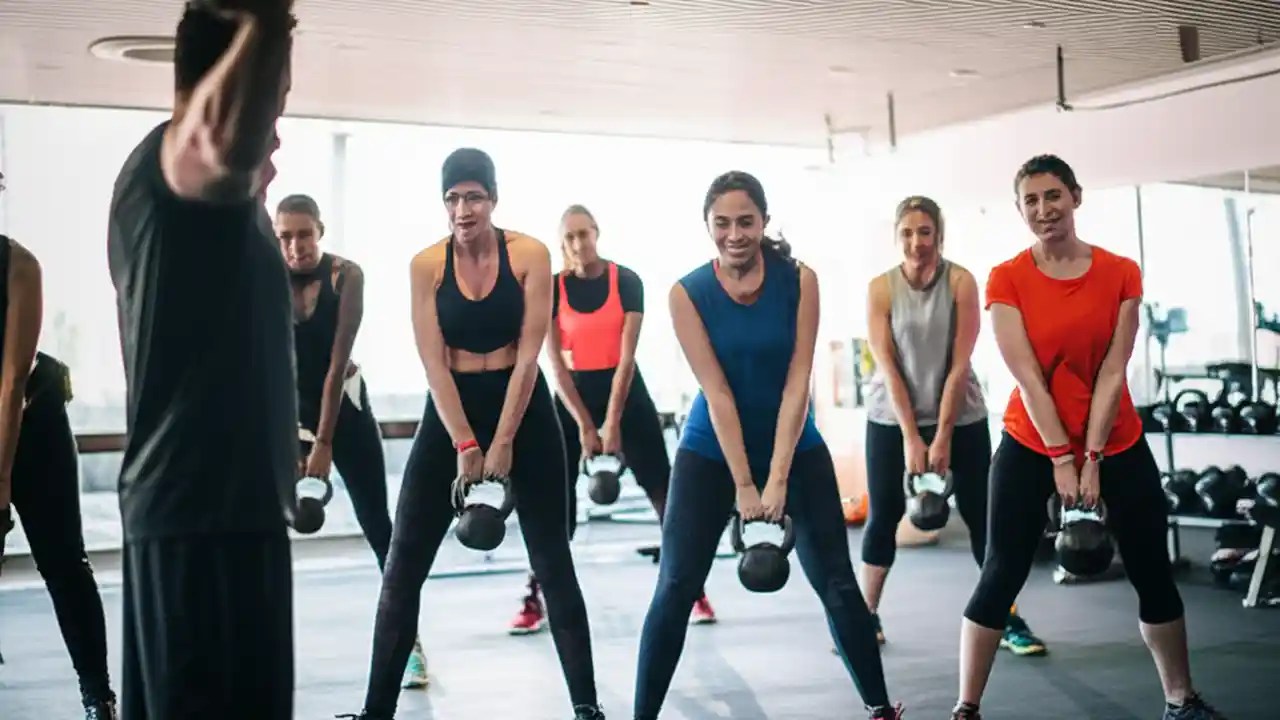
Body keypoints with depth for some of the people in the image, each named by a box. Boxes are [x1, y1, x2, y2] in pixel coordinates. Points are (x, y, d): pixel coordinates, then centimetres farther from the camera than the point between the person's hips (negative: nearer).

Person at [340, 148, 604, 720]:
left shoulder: (530, 255, -8)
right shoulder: (426, 265, -4)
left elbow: (528, 354, -11)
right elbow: (433, 362, -8)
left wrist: (502, 443, -15)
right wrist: (464, 445, -16)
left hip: (523, 407, -1)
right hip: (450, 410, 2)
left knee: (553, 563, 2)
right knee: (403, 567, 1)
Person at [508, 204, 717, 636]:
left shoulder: (627, 282, -7)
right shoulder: (552, 290, -4)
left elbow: (627, 355, -12)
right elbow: (557, 365, -8)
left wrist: (612, 422, -17)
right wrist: (585, 425, -14)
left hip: (625, 392, -1)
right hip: (573, 395, 1)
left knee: (665, 493, -2)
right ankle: (534, 602, 4)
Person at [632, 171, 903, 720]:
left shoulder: (799, 280, -11)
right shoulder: (687, 293, -12)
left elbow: (796, 383, -15)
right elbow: (716, 393, -16)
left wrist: (778, 478, -20)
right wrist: (743, 484, -19)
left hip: (794, 445, 1)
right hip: (711, 451, 0)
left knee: (836, 581, 2)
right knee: (675, 588, -3)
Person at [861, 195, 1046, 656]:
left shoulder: (961, 282, -11)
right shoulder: (881, 288, -8)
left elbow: (959, 365, -14)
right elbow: (887, 367, -12)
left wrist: (943, 436, -17)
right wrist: (910, 436, -18)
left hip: (960, 415, 0)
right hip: (892, 418, 1)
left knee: (982, 516, 0)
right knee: (883, 517, 3)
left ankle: (1010, 621, 9)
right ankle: (868, 619, 16)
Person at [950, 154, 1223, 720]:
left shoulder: (1121, 274, -3)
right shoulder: (1006, 279, -7)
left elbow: (1112, 370, -8)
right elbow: (1027, 374, -13)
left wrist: (1092, 457, -13)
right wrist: (1061, 458, -16)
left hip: (1117, 444, 2)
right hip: (1031, 445, -2)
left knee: (1153, 574, 9)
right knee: (1001, 575, -3)